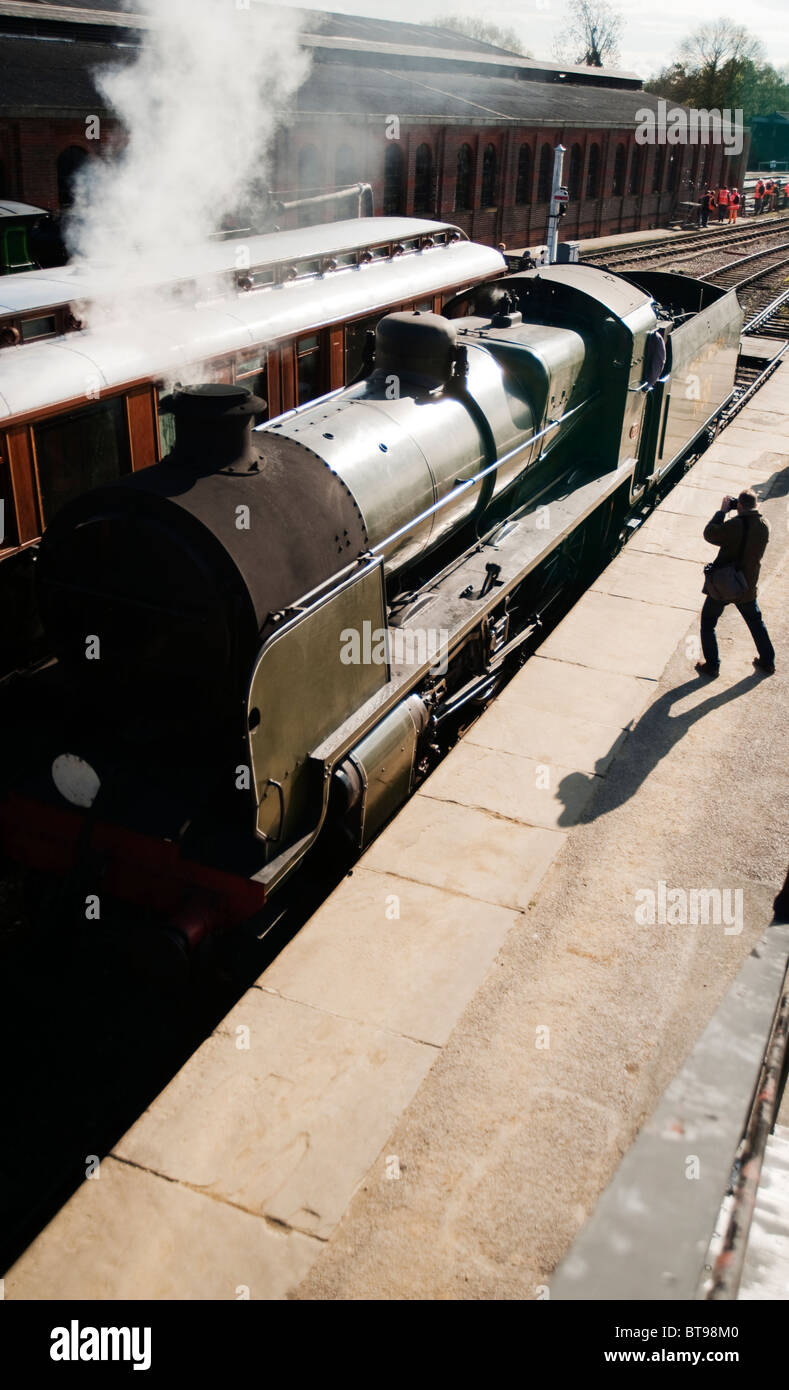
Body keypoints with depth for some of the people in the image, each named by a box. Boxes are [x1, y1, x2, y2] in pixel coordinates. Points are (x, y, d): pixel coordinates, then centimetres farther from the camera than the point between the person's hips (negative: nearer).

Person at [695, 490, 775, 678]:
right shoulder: (764, 526, -5)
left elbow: (710, 534, -17)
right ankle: (767, 662, 34)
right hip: (747, 586, 5)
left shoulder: (736, 525, -24)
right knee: (756, 621, 25)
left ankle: (711, 666, 15)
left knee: (707, 622, 13)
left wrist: (722, 511, -10)